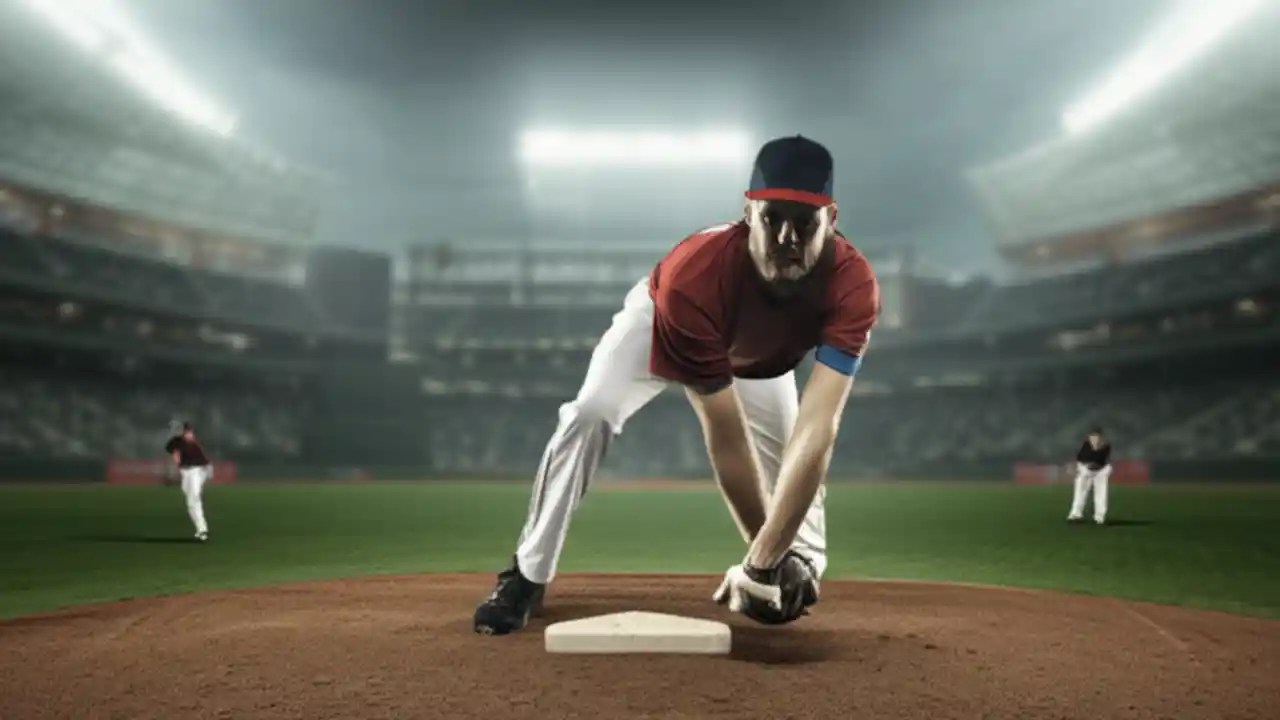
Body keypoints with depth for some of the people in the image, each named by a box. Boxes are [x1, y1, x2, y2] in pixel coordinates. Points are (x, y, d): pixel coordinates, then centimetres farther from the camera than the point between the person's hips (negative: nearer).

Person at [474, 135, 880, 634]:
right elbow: (726, 439, -41)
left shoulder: (853, 285, -39)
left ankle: (804, 564, 30)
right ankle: (527, 575, -9)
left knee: (793, 454, -5)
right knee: (589, 415, -23)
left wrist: (764, 560, -51)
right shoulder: (692, 277, -46)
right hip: (663, 318, -2)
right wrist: (764, 553, -37)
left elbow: (816, 433, -46)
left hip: (758, 357, 3)